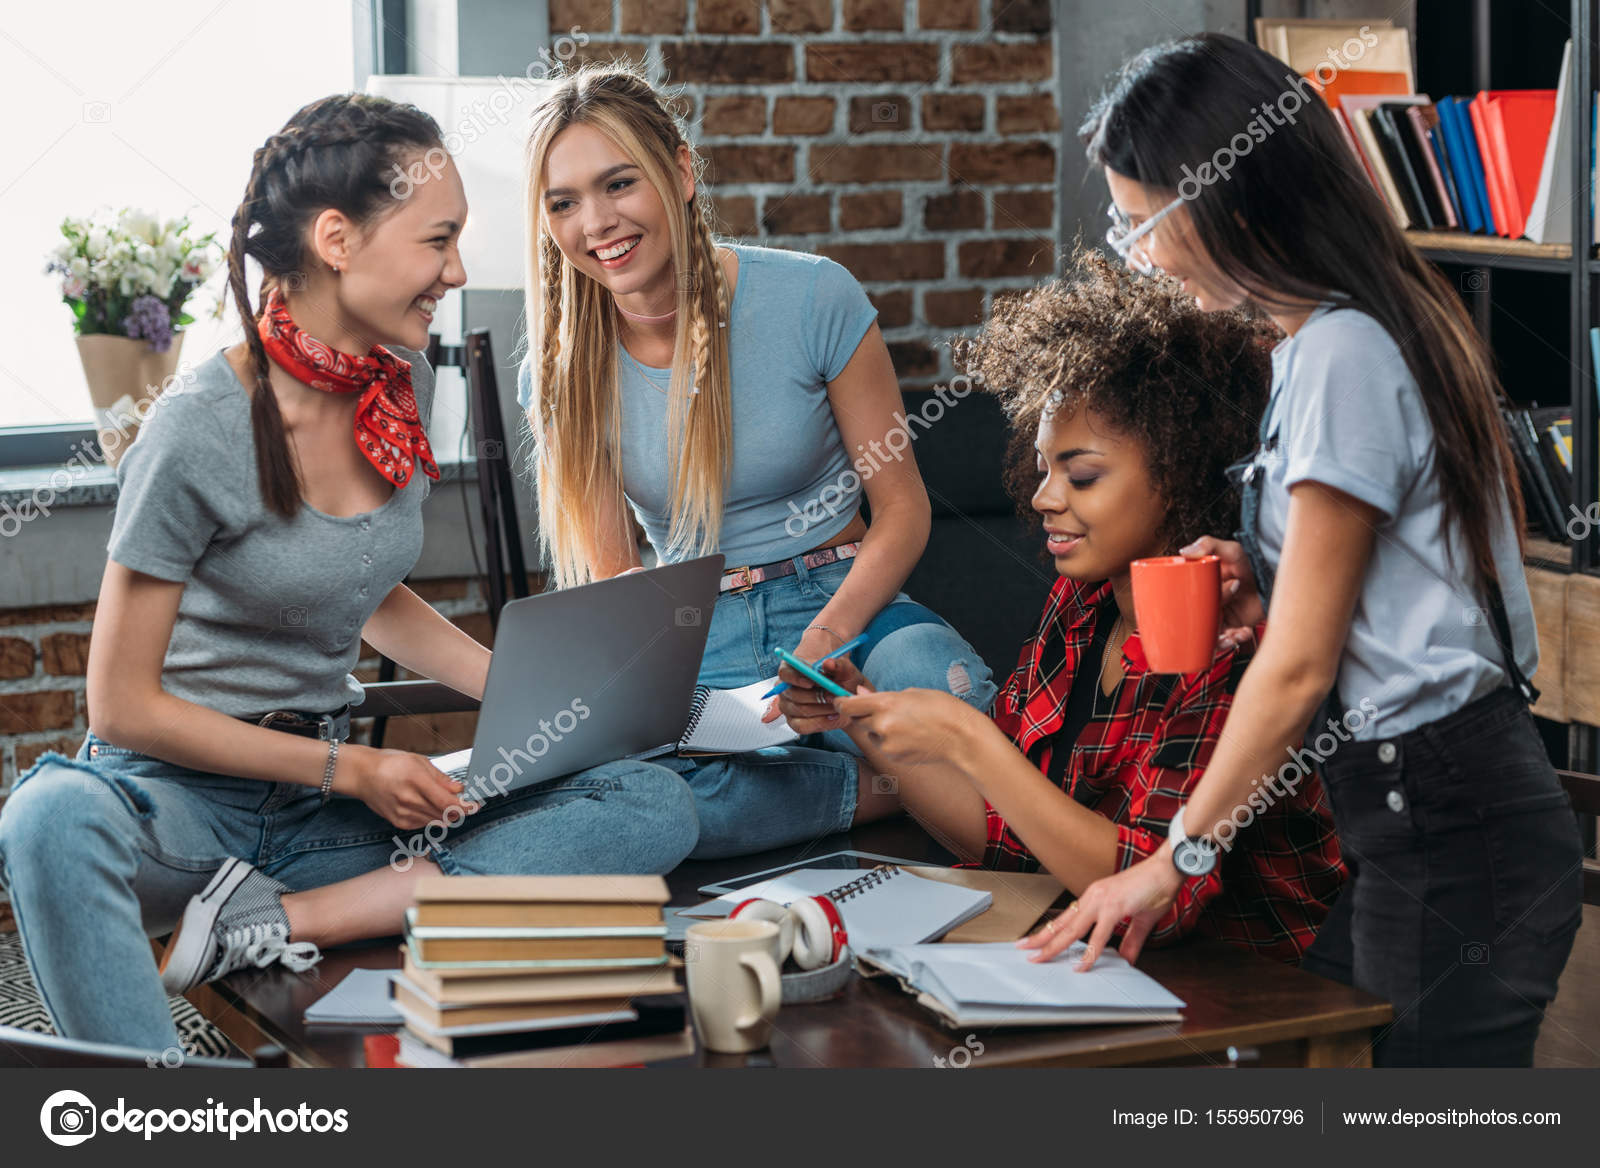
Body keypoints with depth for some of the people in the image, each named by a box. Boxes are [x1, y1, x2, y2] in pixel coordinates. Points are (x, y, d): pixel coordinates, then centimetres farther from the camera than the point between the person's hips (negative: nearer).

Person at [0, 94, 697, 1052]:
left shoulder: (403, 384, 4)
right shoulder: (199, 439, -17)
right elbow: (124, 708, -12)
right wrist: (350, 770, -13)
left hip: (329, 795, 7)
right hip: (182, 793, -6)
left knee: (657, 807, -13)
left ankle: (277, 923, -20)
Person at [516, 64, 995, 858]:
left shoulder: (811, 298, -8)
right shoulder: (560, 368, -1)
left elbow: (902, 508, -4)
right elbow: (609, 574, 4)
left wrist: (826, 639, -22)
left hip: (845, 604, -2)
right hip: (694, 639, 2)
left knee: (930, 676, -40)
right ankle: (872, 788, -17)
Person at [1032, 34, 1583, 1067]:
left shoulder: (1341, 358, -16)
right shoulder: (1355, 329, 13)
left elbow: (1299, 668, -15)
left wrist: (1177, 858, -6)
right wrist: (1270, 584, 4)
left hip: (1447, 836, -9)